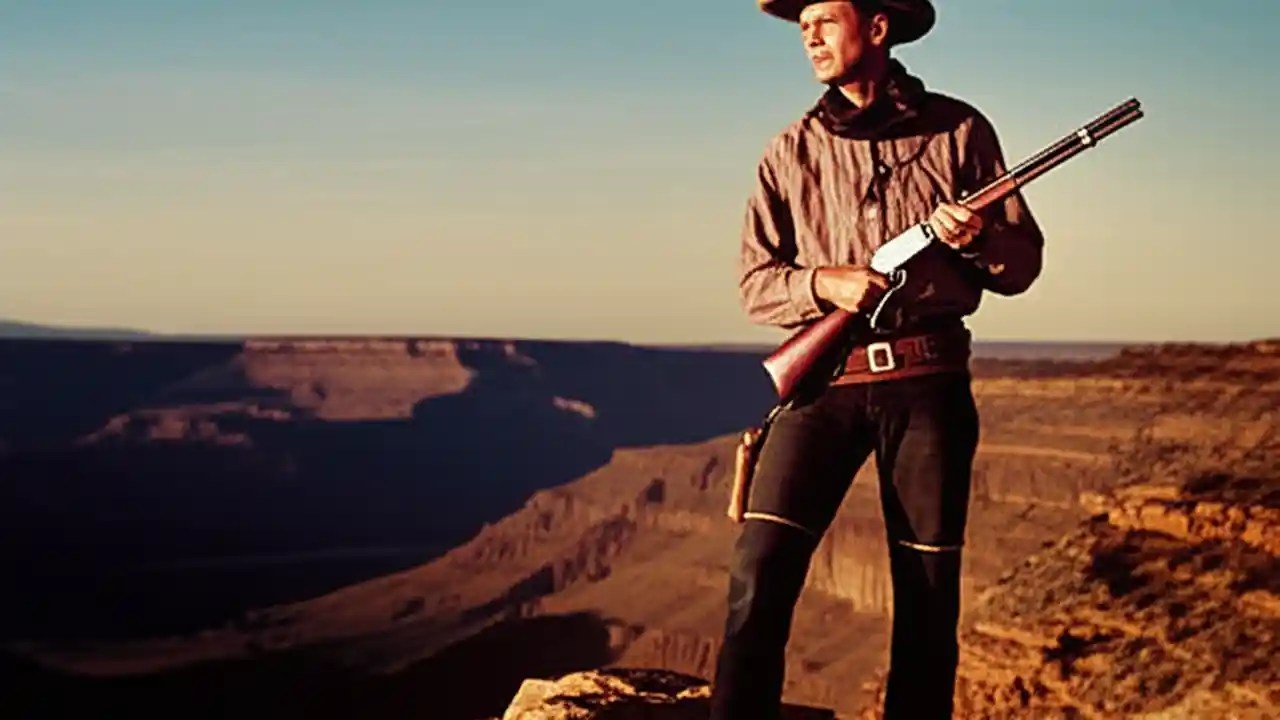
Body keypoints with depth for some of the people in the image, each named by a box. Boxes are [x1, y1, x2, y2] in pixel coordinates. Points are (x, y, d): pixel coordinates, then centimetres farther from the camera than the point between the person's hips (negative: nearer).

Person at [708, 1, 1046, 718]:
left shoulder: (958, 130, 6)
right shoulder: (791, 151, 9)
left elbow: (1024, 261, 8)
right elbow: (756, 282, 8)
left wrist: (979, 240, -13)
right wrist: (825, 282, -11)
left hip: (928, 384, 0)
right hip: (823, 380, 0)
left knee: (929, 593, 6)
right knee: (760, 574, -13)